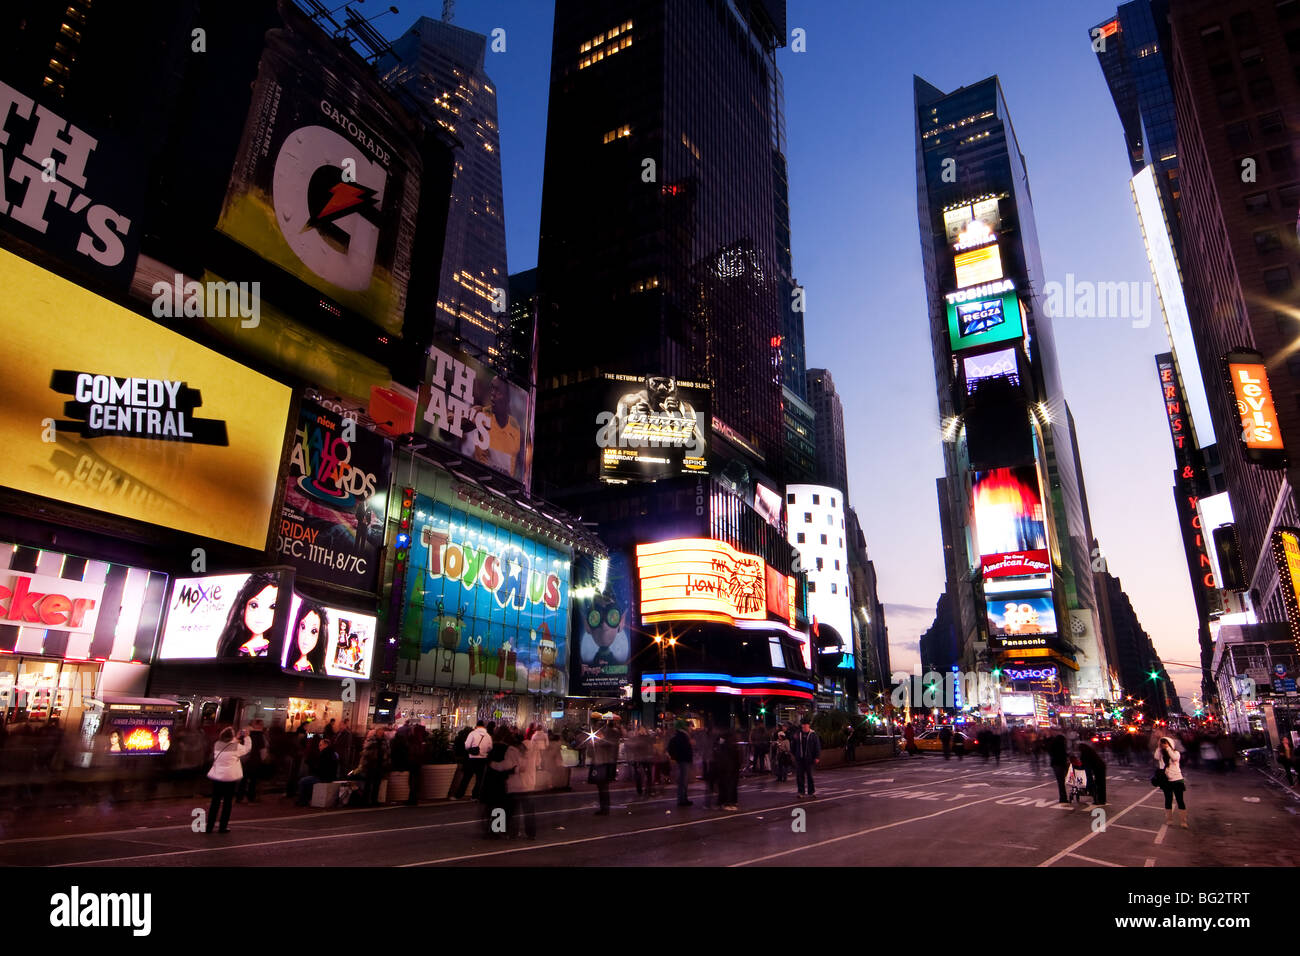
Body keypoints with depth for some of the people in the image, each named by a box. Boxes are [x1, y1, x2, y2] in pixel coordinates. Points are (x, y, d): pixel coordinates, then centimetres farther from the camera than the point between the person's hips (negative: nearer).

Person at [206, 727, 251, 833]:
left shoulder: (217, 745, 2)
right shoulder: (236, 747, -10)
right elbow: (247, 748, 6)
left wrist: (236, 739, 22)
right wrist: (246, 737, 13)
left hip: (216, 777, 4)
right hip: (231, 777, -4)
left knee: (215, 802, 11)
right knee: (227, 802, 7)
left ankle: (209, 826, 12)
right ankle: (223, 827, 9)